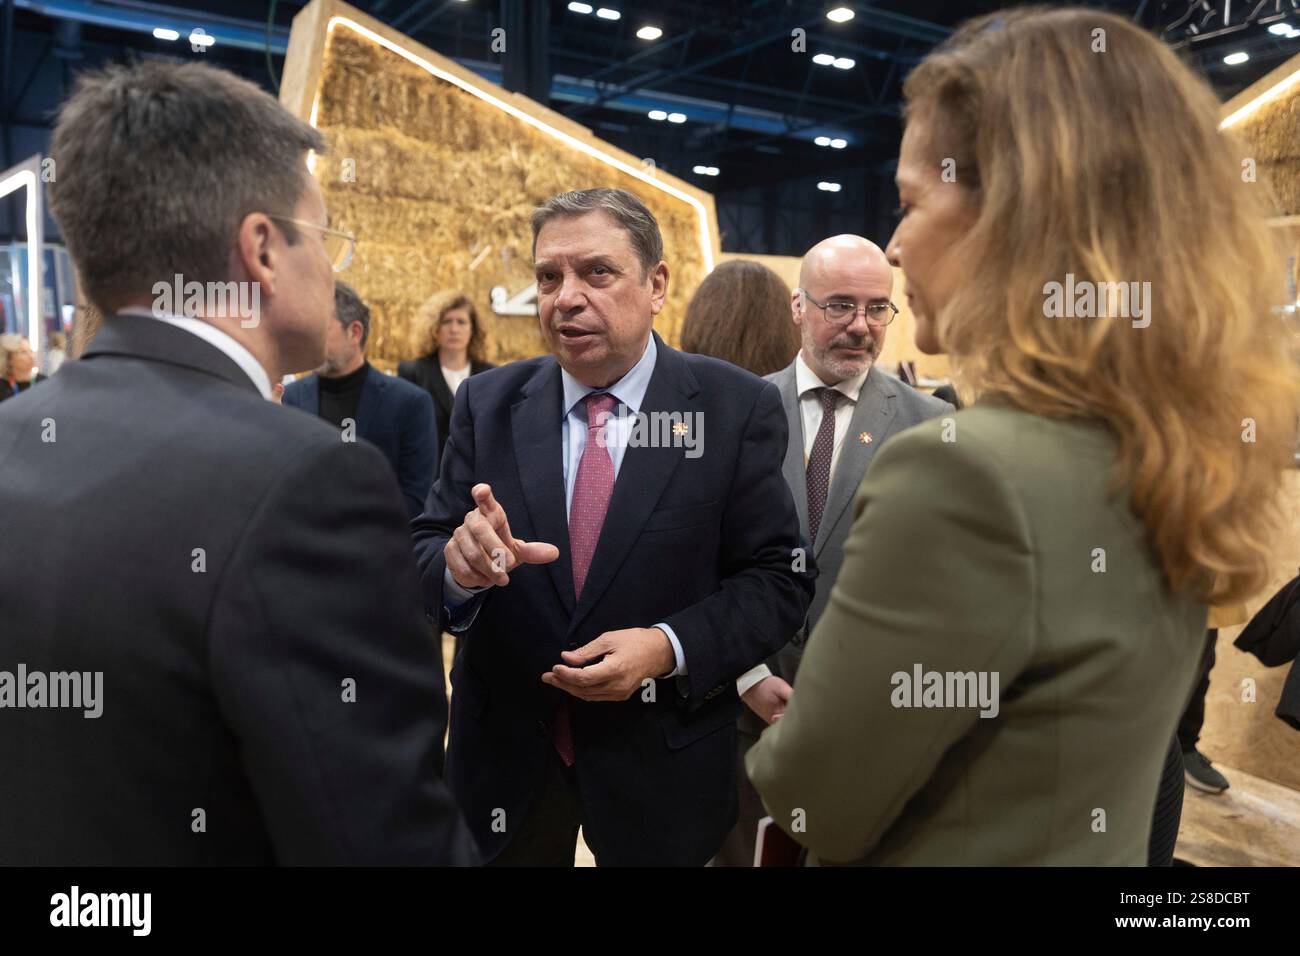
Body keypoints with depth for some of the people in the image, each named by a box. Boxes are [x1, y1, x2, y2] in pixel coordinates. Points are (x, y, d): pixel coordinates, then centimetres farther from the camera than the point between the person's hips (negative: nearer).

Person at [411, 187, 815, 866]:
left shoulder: (736, 407, -9)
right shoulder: (487, 402, -3)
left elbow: (778, 579, -8)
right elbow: (424, 549, -5)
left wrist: (669, 648, -23)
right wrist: (459, 567, -27)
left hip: (662, 766, -2)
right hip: (504, 756, 2)